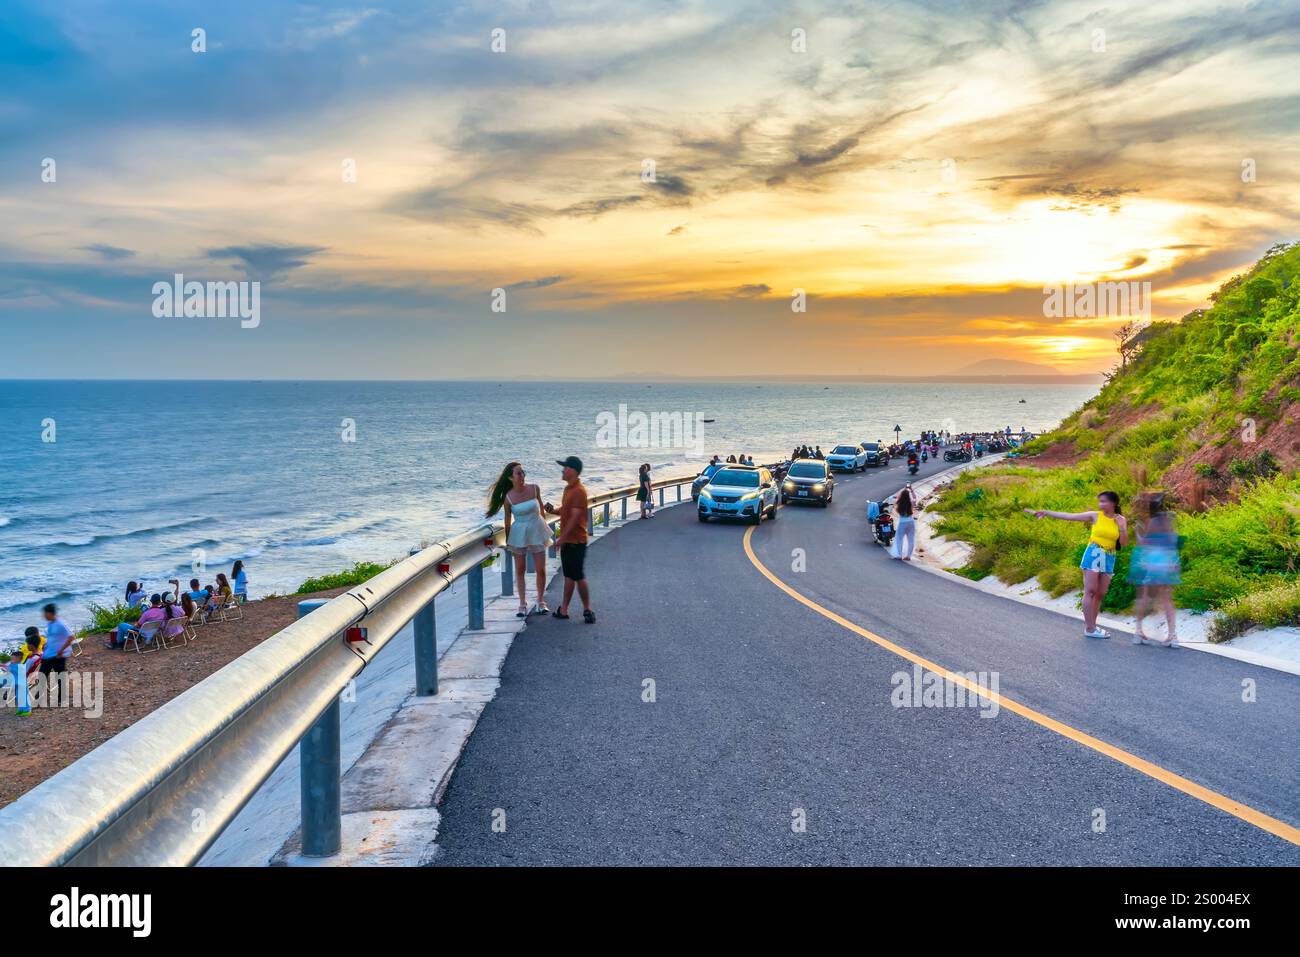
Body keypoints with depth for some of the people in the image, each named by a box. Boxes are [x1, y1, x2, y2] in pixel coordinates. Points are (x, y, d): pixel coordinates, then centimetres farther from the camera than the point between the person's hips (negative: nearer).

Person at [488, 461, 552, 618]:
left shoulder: (534, 489, -9)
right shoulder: (508, 497, -12)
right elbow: (508, 520, -2)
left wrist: (544, 525, 17)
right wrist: (507, 541, 3)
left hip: (537, 531, 1)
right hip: (519, 534, -1)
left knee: (541, 569, 4)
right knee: (520, 570, 6)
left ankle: (541, 601, 21)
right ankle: (523, 604, 17)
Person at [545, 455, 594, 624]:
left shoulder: (579, 491, -19)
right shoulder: (569, 488, 12)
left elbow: (575, 517, -22)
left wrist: (562, 538, -18)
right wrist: (553, 510, 2)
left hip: (576, 541, -10)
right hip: (567, 540, 10)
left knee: (579, 577, -3)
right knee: (569, 576, 14)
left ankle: (587, 610, 7)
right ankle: (563, 609, 19)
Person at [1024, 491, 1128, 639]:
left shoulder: (1121, 520, 4)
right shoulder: (1095, 516, -2)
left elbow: (1124, 543, 3)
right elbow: (1068, 516, -4)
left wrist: (1122, 528, -14)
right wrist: (1046, 512, -9)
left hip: (1108, 559, 3)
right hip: (1093, 555, -3)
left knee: (1100, 594, 4)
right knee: (1090, 591, -7)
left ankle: (1090, 625, 11)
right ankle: (1089, 629, -7)